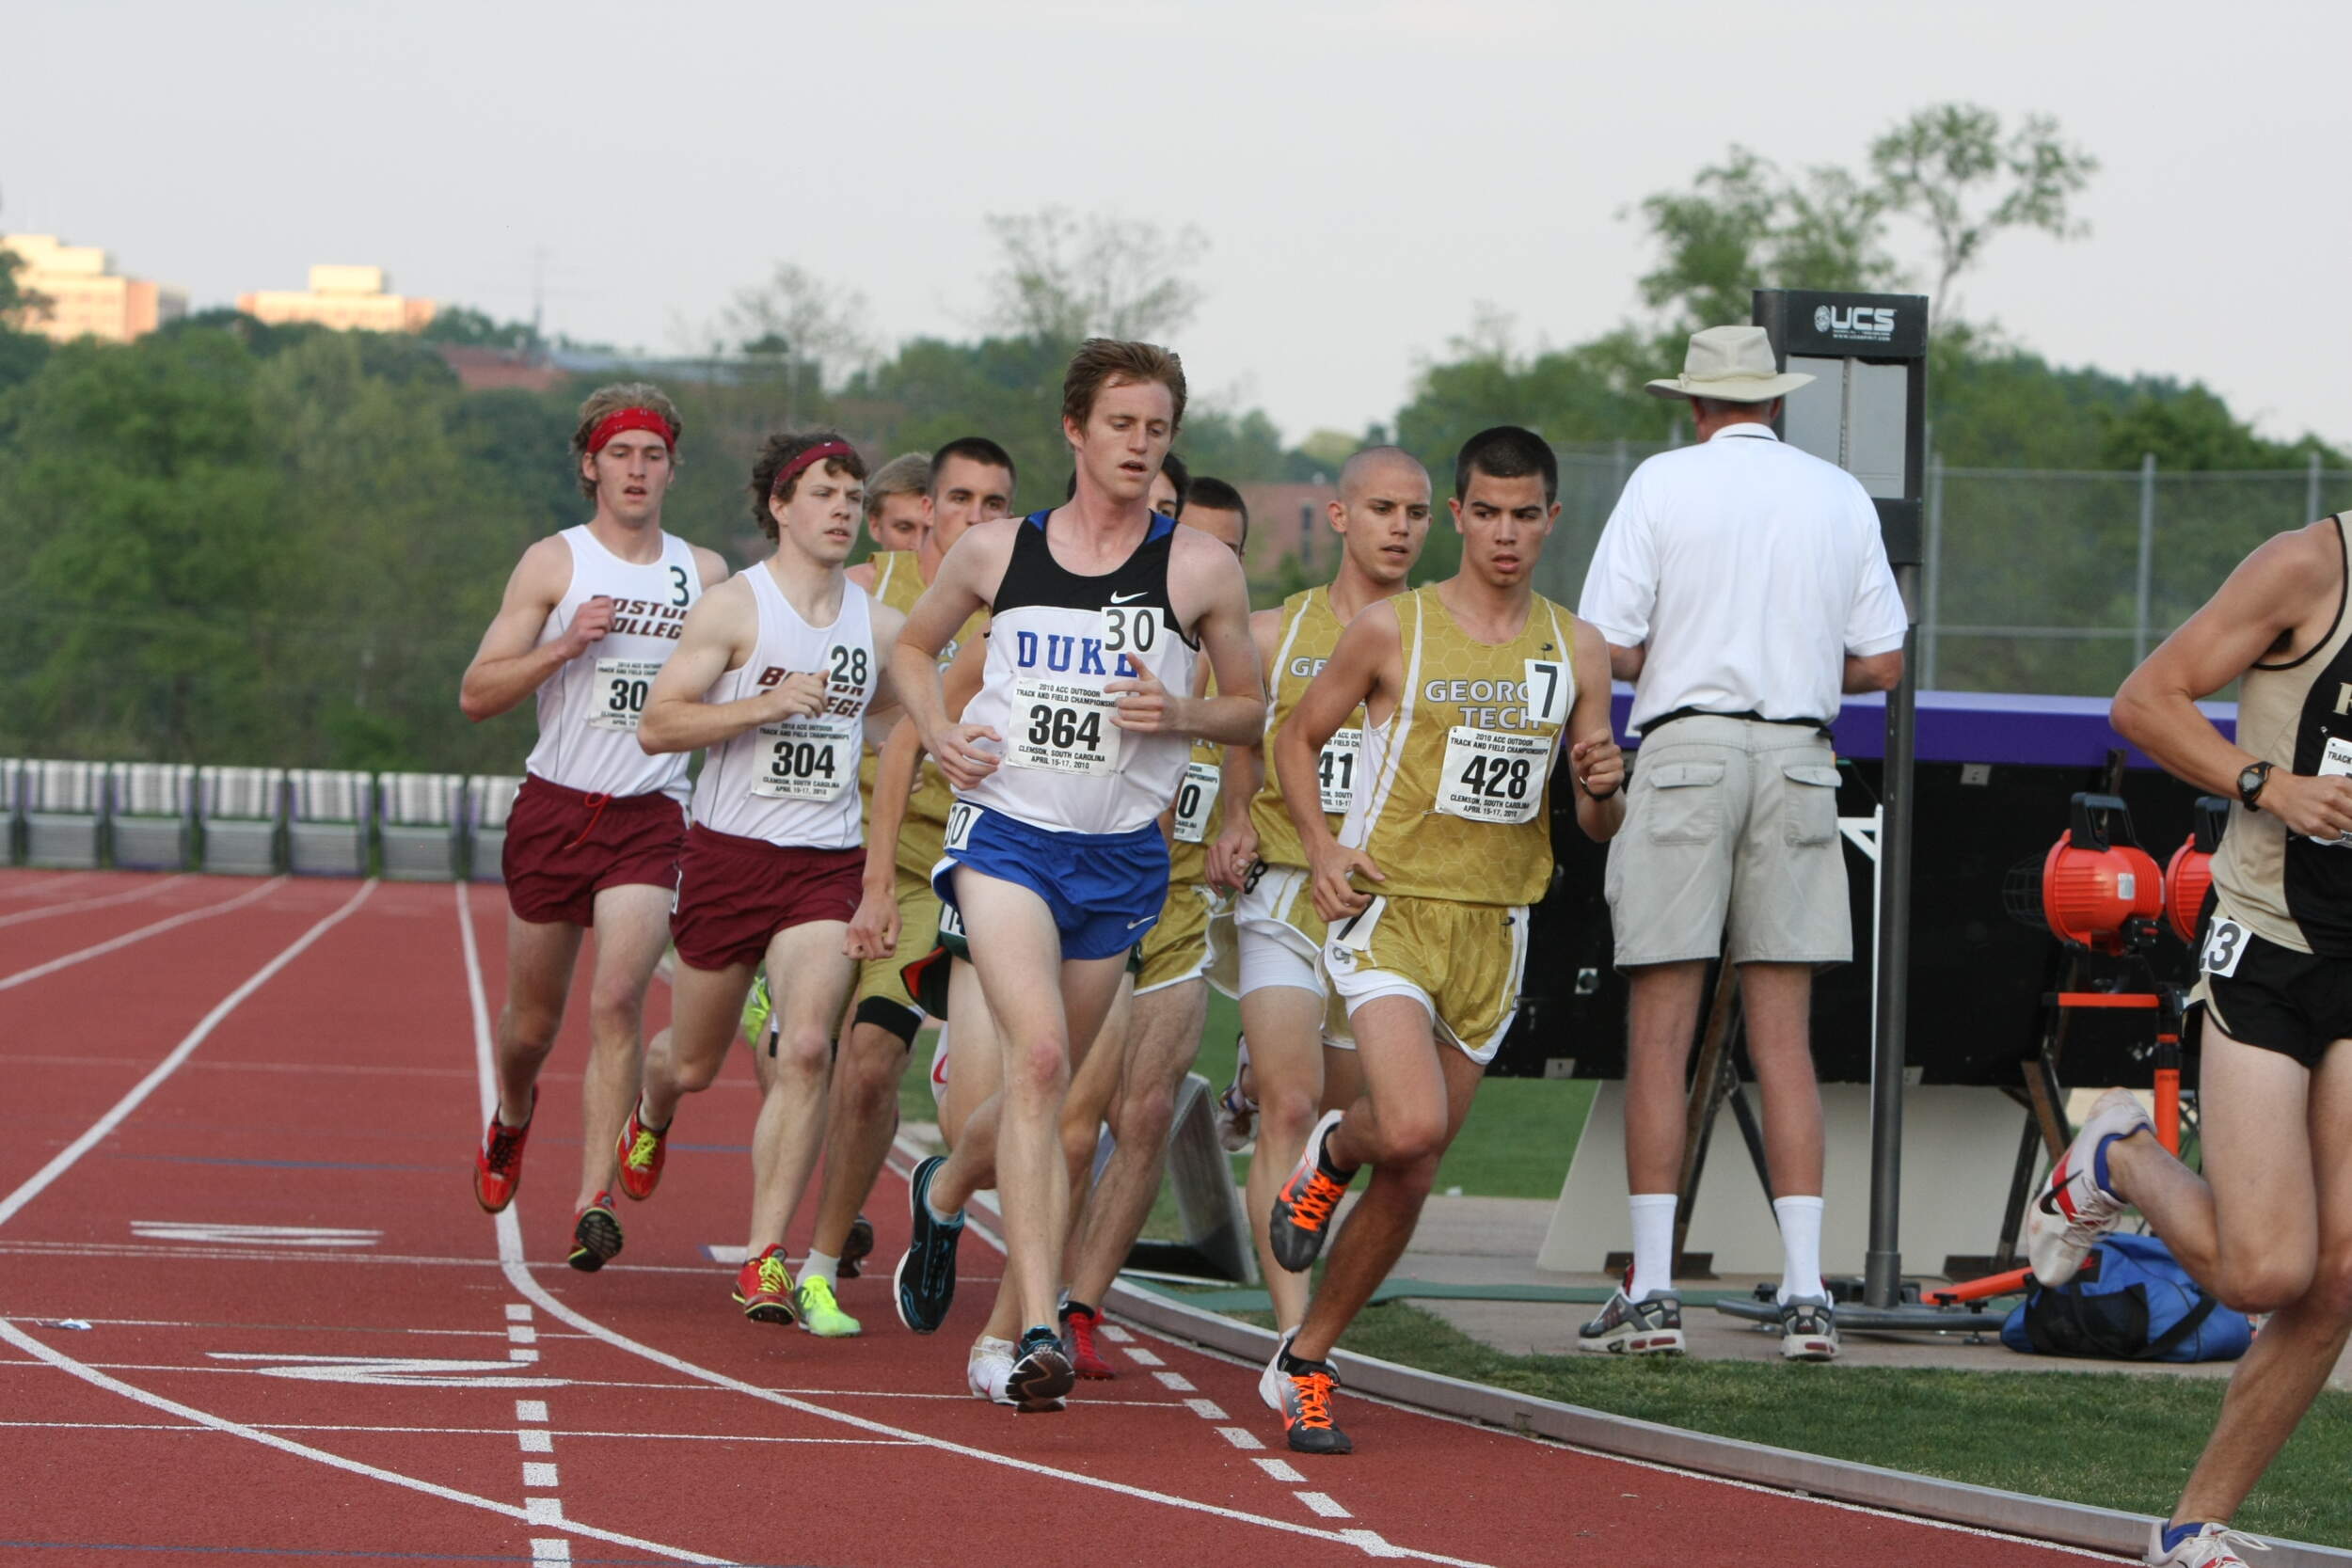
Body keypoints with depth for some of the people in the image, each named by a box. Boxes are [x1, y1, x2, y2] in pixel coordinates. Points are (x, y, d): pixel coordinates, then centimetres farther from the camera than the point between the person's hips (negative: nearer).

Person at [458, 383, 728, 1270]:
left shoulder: (706, 575, 8)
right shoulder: (554, 564, 1)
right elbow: (476, 696, -4)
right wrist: (566, 643, -18)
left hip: (651, 818, 0)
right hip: (555, 806, 0)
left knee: (618, 999, -19)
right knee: (533, 1019, 11)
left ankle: (594, 1200, -21)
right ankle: (512, 1115, 45)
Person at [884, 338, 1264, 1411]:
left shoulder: (1201, 569, 0)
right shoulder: (995, 551, 3)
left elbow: (1248, 706, 10)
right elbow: (914, 647, 20)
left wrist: (1178, 714, -11)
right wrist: (938, 731, 0)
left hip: (1120, 856, 2)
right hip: (1006, 832, -2)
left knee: (1049, 1083, 12)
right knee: (1039, 1054, -22)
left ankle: (944, 1189, 47)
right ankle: (1039, 1328, -26)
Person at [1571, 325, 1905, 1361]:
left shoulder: (1664, 482, 0)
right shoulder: (1840, 497, 9)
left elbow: (1606, 646, -6)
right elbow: (1881, 664, 8)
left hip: (1686, 745, -3)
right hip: (1799, 760, 3)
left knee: (1658, 1039, 0)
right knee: (1784, 1042, 5)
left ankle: (1652, 1289, -3)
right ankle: (1805, 1289, -1)